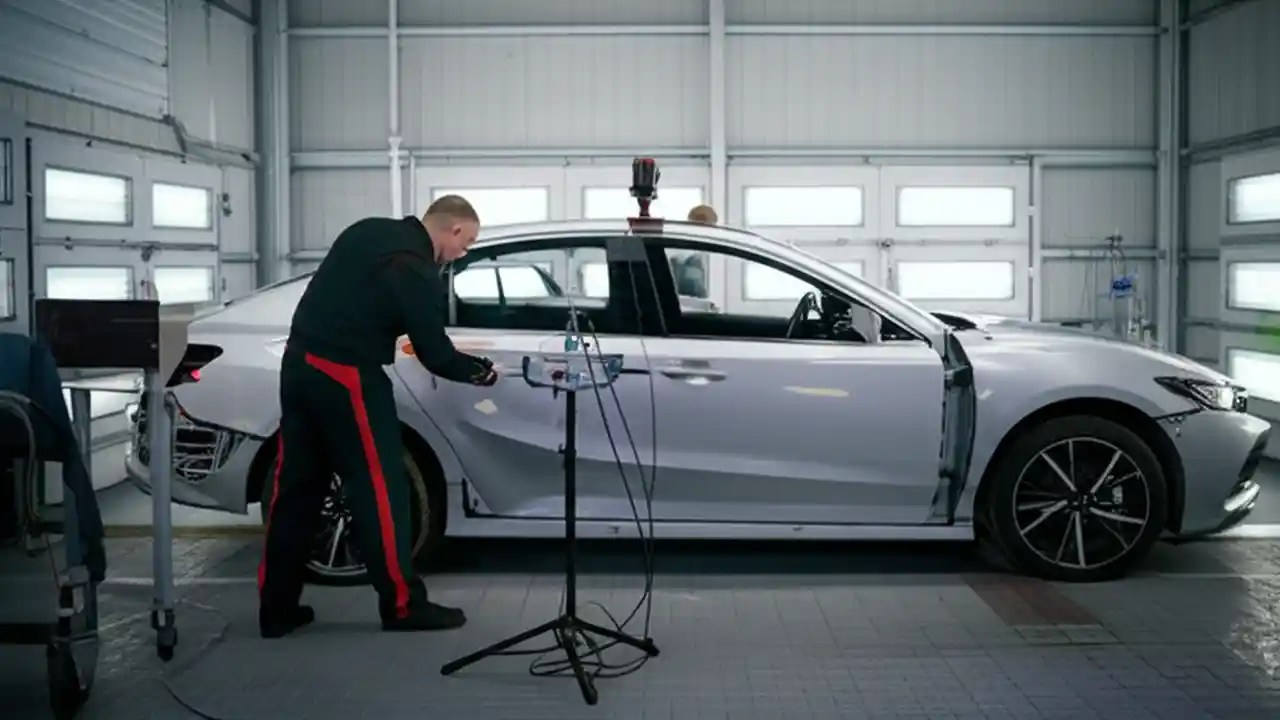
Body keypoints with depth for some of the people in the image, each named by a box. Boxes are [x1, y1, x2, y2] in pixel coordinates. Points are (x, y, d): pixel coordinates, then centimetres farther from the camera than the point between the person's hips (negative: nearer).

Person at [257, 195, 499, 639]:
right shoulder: (419, 273, -12)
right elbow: (434, 355, -8)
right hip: (345, 376, -9)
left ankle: (276, 609, 15)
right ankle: (402, 606, 8)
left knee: (295, 486, 10)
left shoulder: (369, 231, 13)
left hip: (299, 361, 9)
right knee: (378, 489, 0)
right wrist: (481, 371, 9)